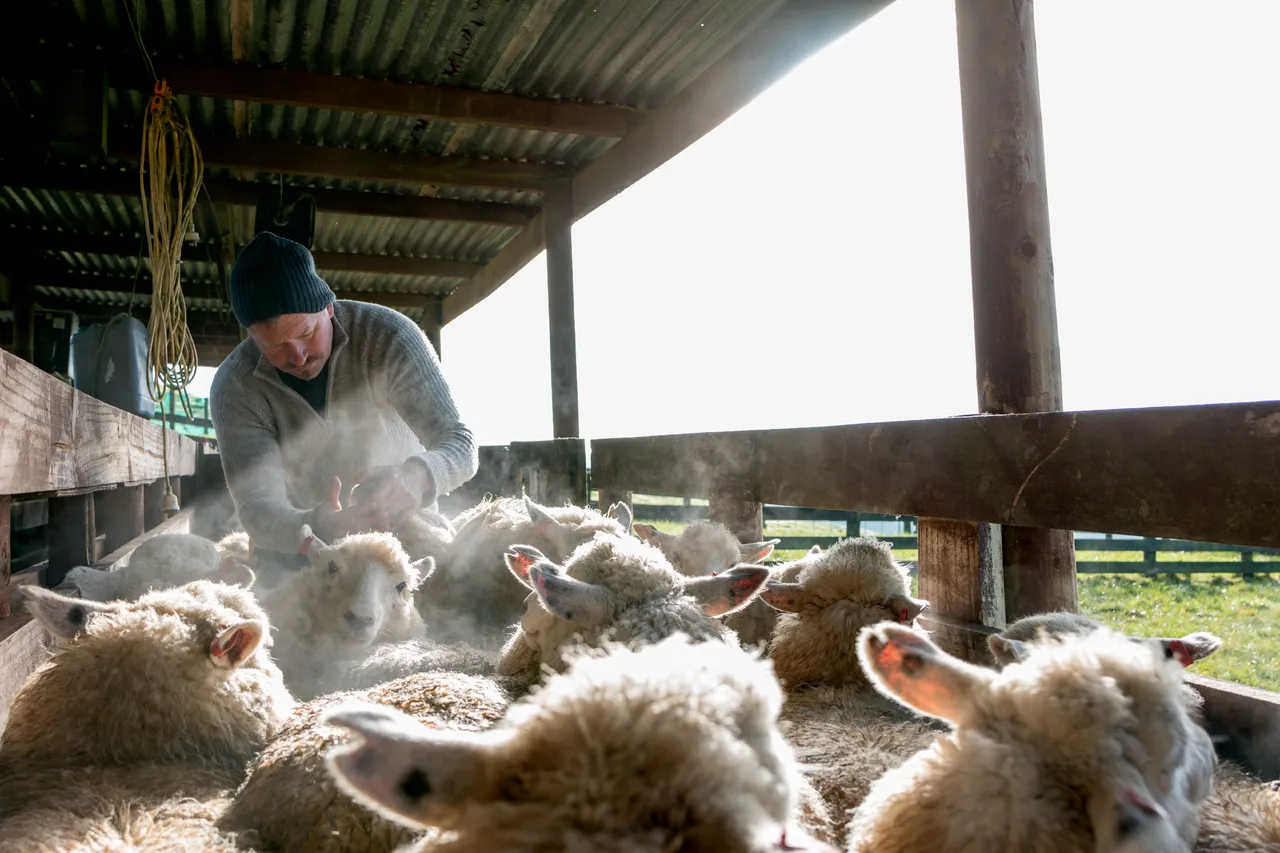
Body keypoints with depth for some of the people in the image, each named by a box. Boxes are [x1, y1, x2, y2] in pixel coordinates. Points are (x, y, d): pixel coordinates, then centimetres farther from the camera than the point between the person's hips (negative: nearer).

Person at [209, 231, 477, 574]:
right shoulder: (235, 389, -19)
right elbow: (257, 508, -25)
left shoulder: (388, 336, -22)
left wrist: (416, 478, -48)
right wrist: (317, 527, -48)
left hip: (401, 530, 0)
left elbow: (459, 442, -24)